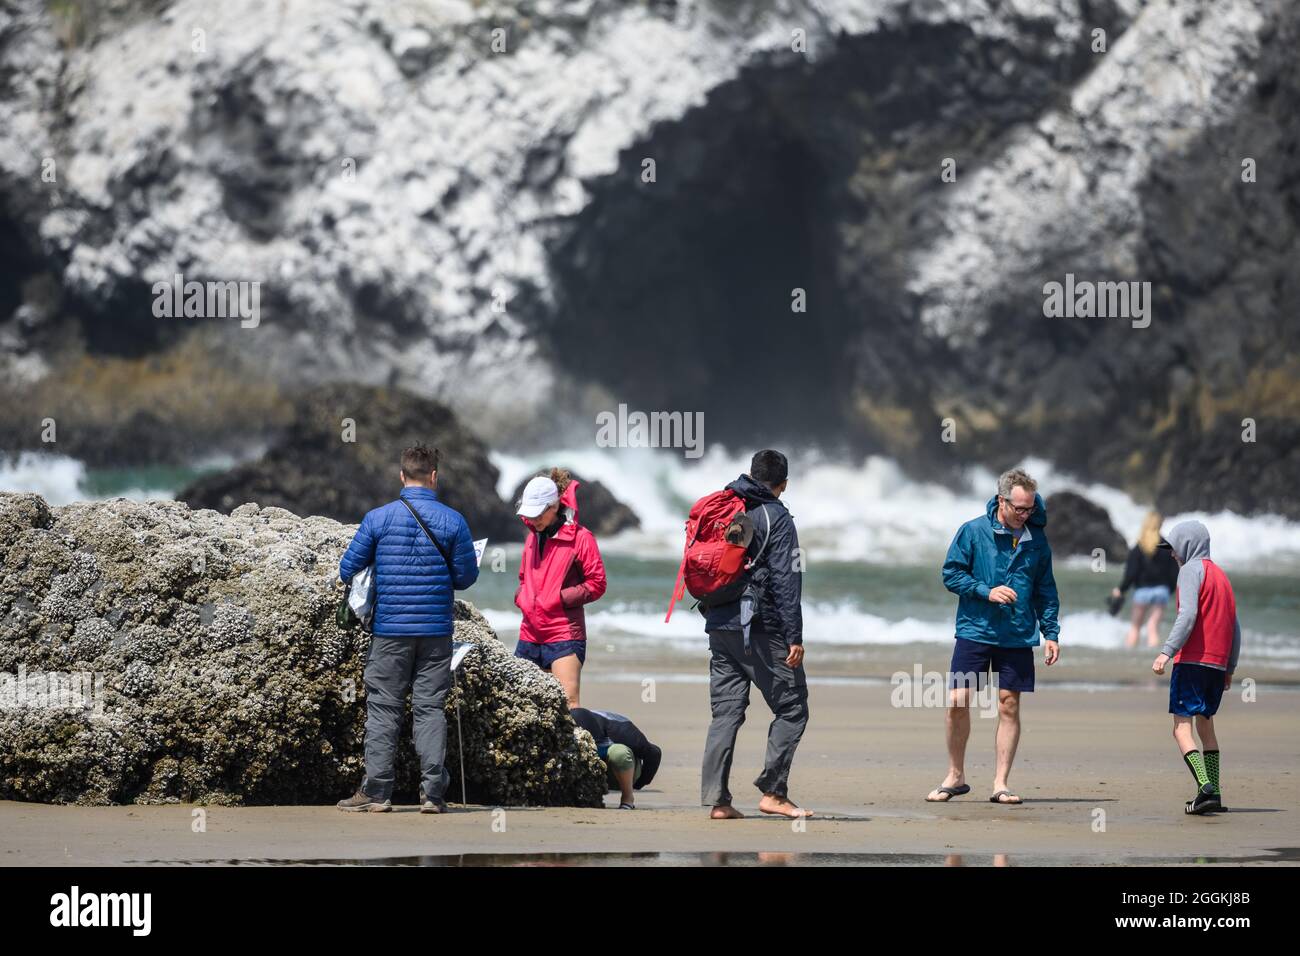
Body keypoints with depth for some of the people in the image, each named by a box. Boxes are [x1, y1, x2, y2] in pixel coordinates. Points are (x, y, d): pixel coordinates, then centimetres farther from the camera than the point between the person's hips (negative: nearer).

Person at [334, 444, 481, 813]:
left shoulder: (378, 519, -4)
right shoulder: (452, 521, -3)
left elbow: (347, 570, 1)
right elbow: (467, 576, 2)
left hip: (389, 630, -1)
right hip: (436, 631, 1)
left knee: (383, 708, 4)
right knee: (430, 708, 4)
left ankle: (376, 792, 2)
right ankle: (433, 792, 0)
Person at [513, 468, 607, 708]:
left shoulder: (580, 538, -6)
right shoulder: (533, 537, 15)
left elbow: (596, 584, -6)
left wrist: (558, 599, -13)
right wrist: (521, 597, 7)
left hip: (564, 635, -7)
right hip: (530, 634, 7)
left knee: (568, 704, -14)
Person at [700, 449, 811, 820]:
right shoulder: (775, 518, -6)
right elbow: (786, 580, -12)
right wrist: (795, 637, -14)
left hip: (719, 627, 7)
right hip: (760, 628, -7)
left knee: (725, 713, 7)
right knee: (792, 708, 1)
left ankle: (716, 799, 0)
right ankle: (772, 791, -6)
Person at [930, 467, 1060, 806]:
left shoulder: (1036, 540, 6)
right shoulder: (973, 531, -2)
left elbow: (1045, 590, 13)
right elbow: (951, 574, -1)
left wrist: (1051, 633, 6)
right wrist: (987, 591, -14)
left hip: (1018, 636, 2)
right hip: (974, 630, -2)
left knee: (1009, 705, 0)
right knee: (957, 700, -7)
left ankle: (1001, 783, 7)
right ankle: (955, 777, 9)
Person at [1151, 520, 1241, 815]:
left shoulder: (1192, 569, -4)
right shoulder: (1221, 575, 20)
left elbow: (1188, 615, -18)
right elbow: (1235, 627, 19)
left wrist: (1166, 652, -23)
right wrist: (1230, 668, 23)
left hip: (1192, 660, -8)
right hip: (1218, 663, 8)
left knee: (1182, 728, -9)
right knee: (1205, 725, 18)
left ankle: (1205, 787, -25)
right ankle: (1213, 793, 12)